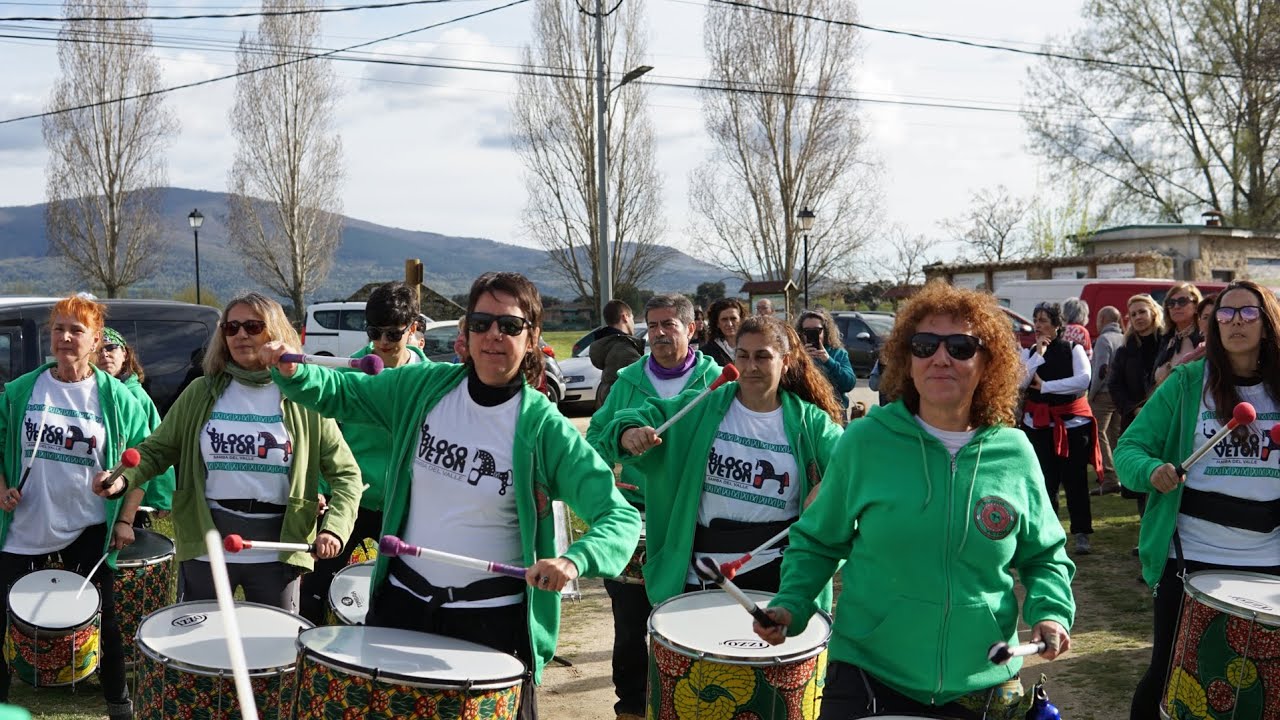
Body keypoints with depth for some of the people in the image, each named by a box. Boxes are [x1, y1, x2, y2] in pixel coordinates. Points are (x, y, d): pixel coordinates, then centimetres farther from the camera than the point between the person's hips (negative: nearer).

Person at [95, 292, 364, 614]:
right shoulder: (202, 393, 3)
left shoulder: (303, 400, -2)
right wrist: (123, 478, -16)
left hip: (277, 549, -1)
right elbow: (157, 449, 5)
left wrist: (333, 529, -19)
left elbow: (346, 473, -3)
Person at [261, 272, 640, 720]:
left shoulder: (545, 428, -16)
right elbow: (342, 393, 8)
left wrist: (573, 561, -36)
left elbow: (620, 516, -17)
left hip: (493, 617, -3)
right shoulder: (424, 387, -4)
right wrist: (292, 373, -13)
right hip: (401, 600, 4)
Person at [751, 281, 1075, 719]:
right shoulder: (865, 441, -10)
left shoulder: (1014, 455, -4)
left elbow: (1044, 556, 9)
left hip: (983, 684, 2)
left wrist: (1050, 612, -8)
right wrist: (791, 604, -13)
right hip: (867, 673, -2)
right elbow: (817, 542, 1)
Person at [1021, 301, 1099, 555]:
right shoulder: (1029, 352, 6)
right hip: (1039, 422, 2)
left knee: (1075, 479, 1)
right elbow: (1020, 382, -10)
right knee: (1045, 480, 3)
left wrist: (1045, 386, -14)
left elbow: (1084, 379, -16)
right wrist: (1039, 353, -12)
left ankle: (1082, 534, 10)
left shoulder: (1073, 349, -1)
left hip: (1072, 421, -2)